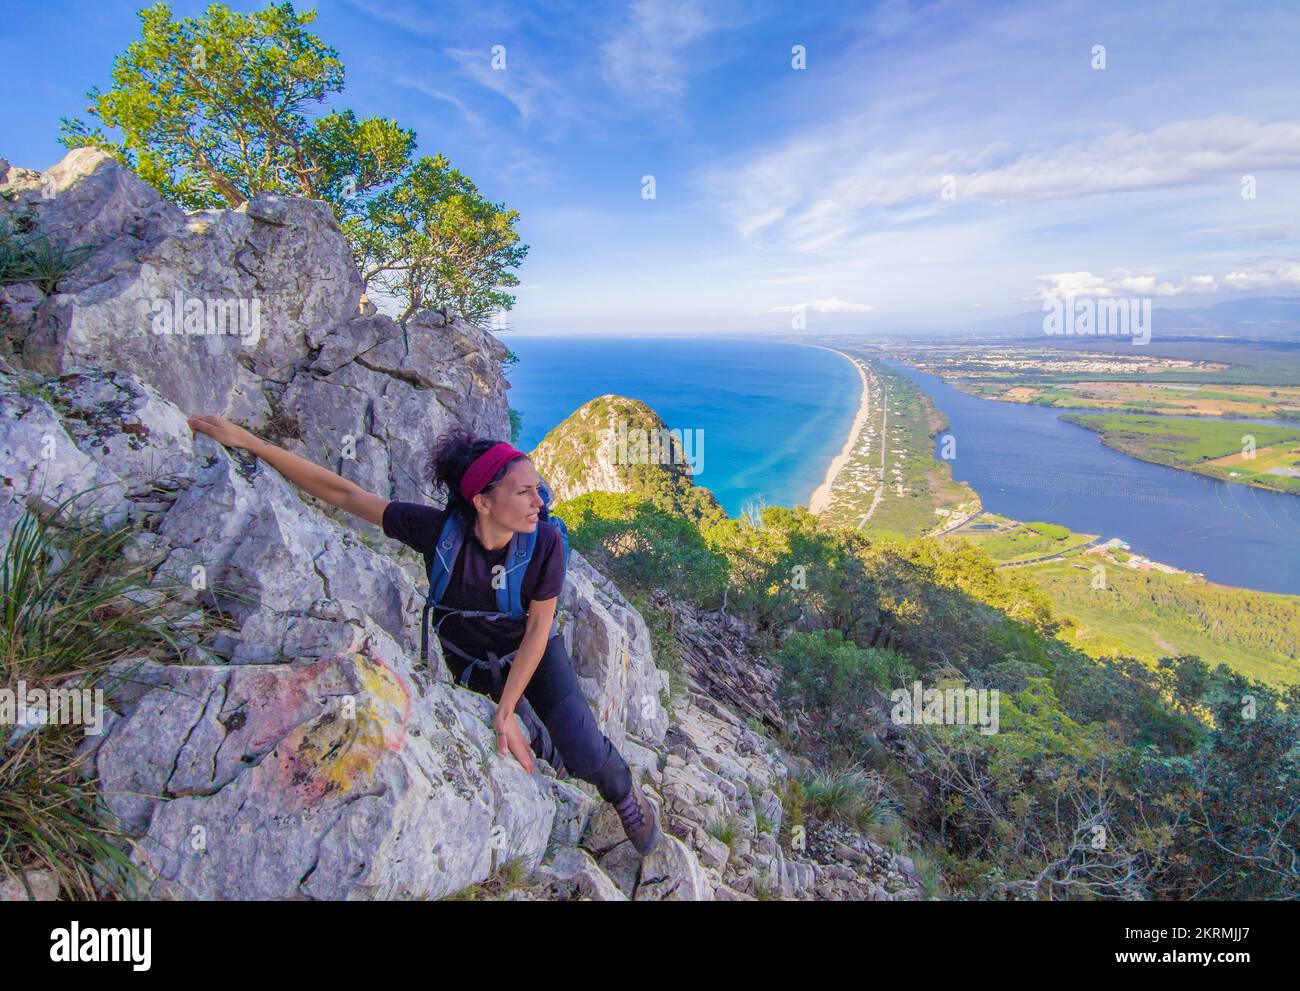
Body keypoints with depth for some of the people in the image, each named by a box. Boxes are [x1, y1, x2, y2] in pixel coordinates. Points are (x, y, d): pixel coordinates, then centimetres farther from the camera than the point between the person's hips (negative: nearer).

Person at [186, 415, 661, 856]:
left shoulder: (546, 543, -32)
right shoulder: (439, 530, -31)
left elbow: (538, 630, -20)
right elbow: (342, 492, -24)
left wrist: (506, 709, -19)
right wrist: (248, 440, -25)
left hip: (533, 652, -1)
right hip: (471, 659, 1)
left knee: (587, 756, -10)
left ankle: (626, 796, 25)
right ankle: (542, 745, 43)